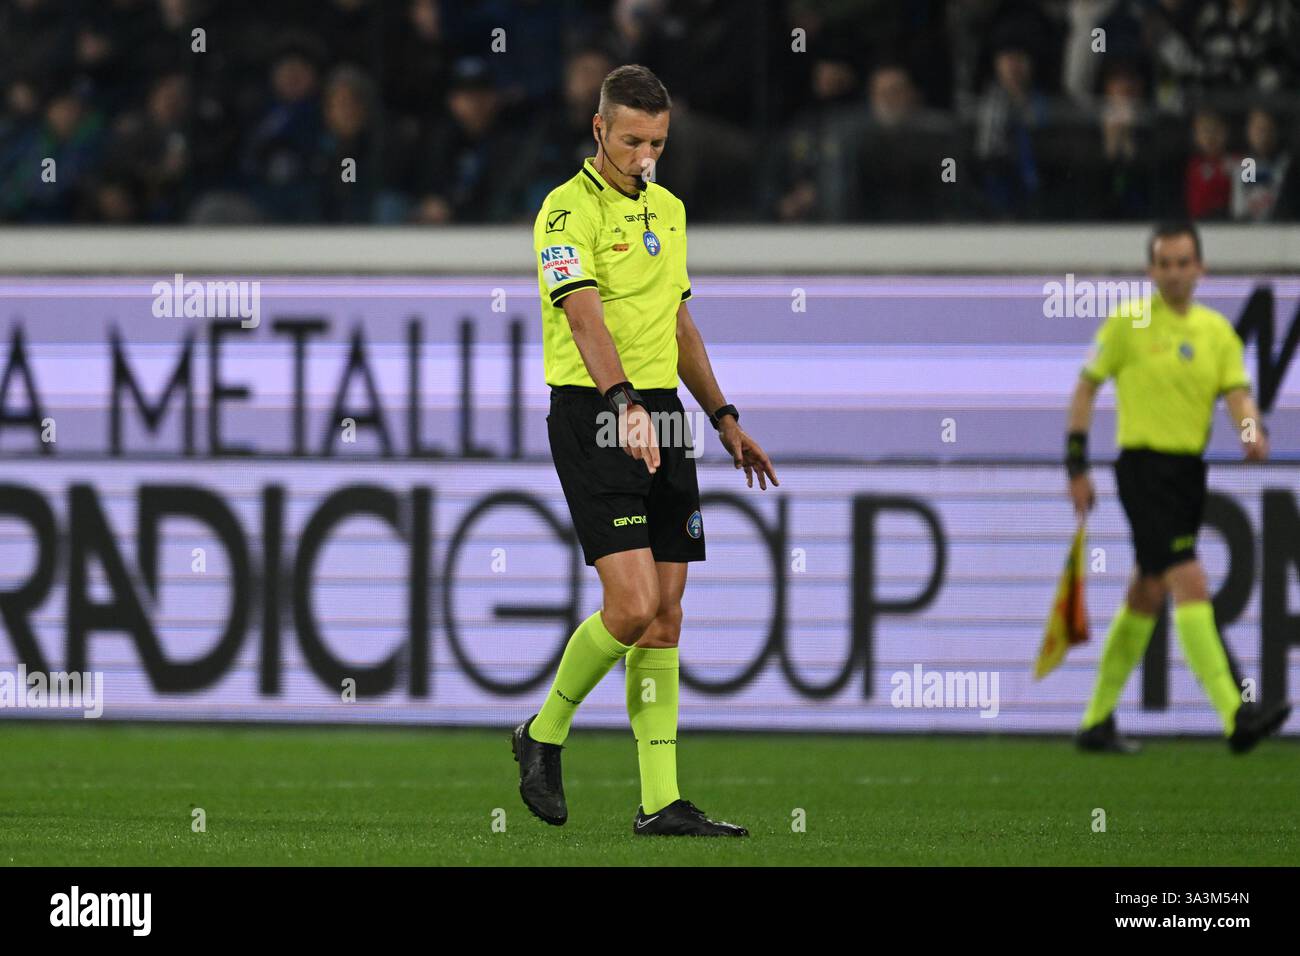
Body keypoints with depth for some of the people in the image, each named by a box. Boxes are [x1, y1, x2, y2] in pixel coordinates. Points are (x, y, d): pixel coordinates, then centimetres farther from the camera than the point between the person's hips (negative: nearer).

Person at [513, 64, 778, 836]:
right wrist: (624, 403, -39)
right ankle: (546, 734, 7)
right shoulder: (569, 211, -9)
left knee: (666, 614, 4)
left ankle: (662, 803, 4)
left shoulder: (667, 209, 17)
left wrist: (724, 417, 23)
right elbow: (583, 313, -24)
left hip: (662, 419, 8)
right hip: (593, 417, -8)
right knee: (633, 603, -16)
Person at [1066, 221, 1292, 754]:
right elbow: (1085, 389, 2)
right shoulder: (1128, 322, -4)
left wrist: (1252, 431, -23)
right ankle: (1235, 716, -26)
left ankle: (1097, 722, 24)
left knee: (1146, 596, 12)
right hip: (1144, 465, -6)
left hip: (1189, 470, 6)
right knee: (1191, 584, -18)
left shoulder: (1216, 330, 10)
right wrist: (1077, 466, -2)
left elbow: (1236, 392, 0)